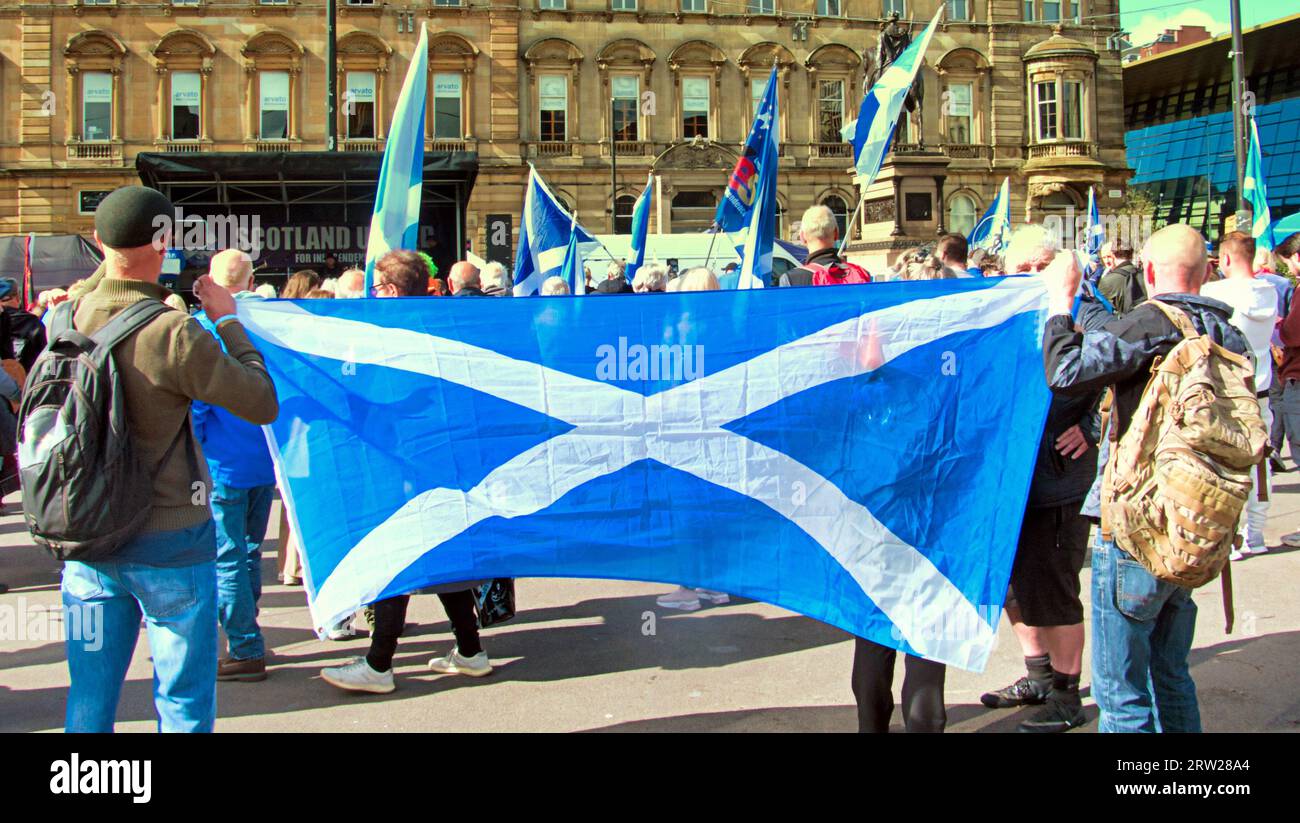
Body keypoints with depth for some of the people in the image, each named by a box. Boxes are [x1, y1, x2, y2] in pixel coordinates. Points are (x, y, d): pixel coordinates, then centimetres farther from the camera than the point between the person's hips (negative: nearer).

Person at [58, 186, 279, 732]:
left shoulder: (66, 318, -4)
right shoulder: (174, 335, -22)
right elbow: (264, 404, -16)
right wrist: (227, 321, -6)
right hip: (169, 543, -5)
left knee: (89, 697, 17)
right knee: (184, 701, 9)